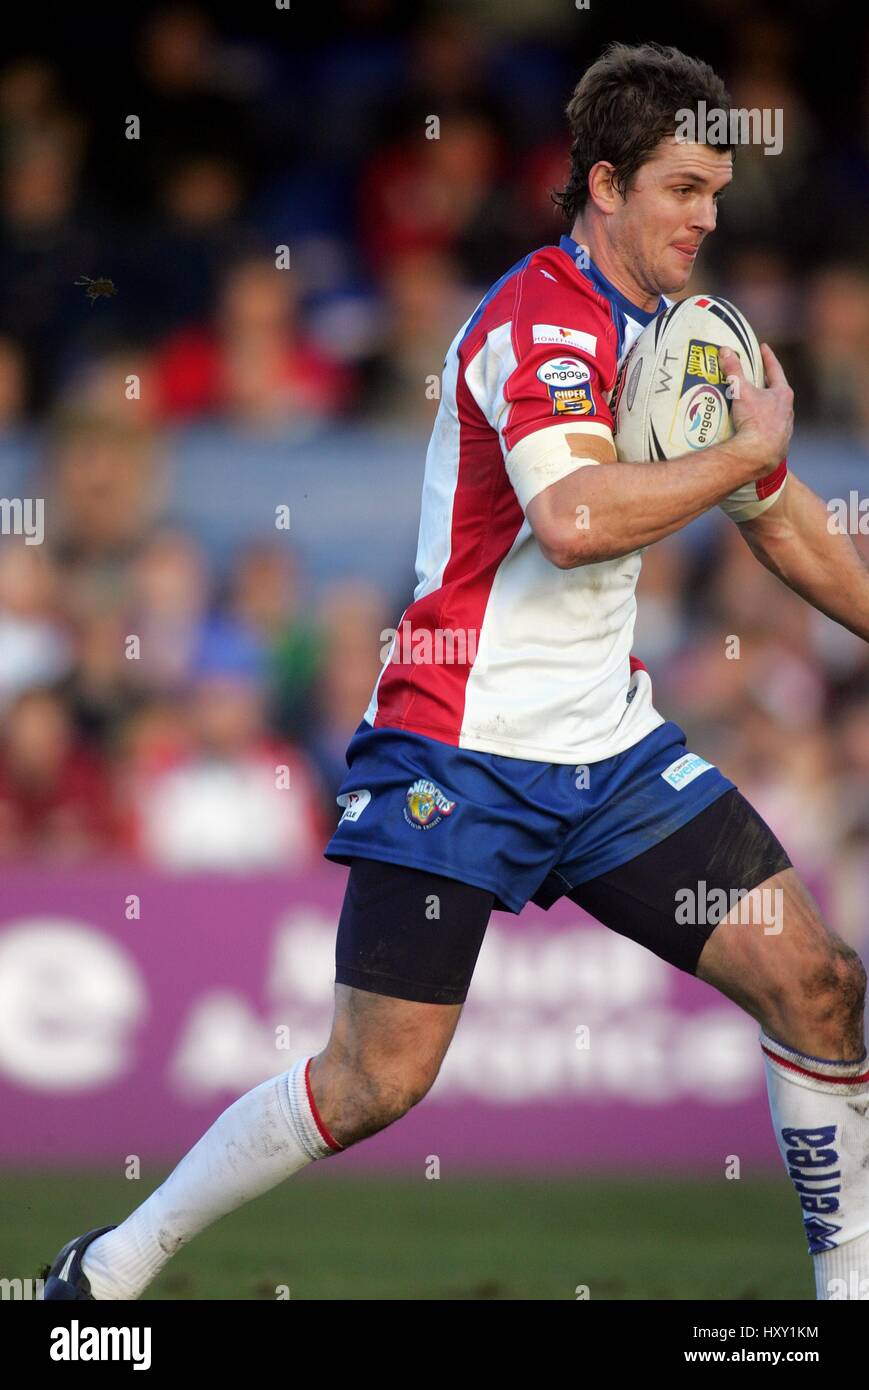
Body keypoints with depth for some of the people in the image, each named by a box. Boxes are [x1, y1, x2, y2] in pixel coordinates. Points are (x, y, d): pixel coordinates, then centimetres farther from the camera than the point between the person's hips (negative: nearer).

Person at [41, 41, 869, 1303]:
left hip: (607, 746, 8)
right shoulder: (543, 321, -16)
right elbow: (572, 516, -34)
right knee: (379, 1078, -8)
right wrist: (750, 452, -22)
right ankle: (116, 1268, 9)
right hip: (462, 754, -8)